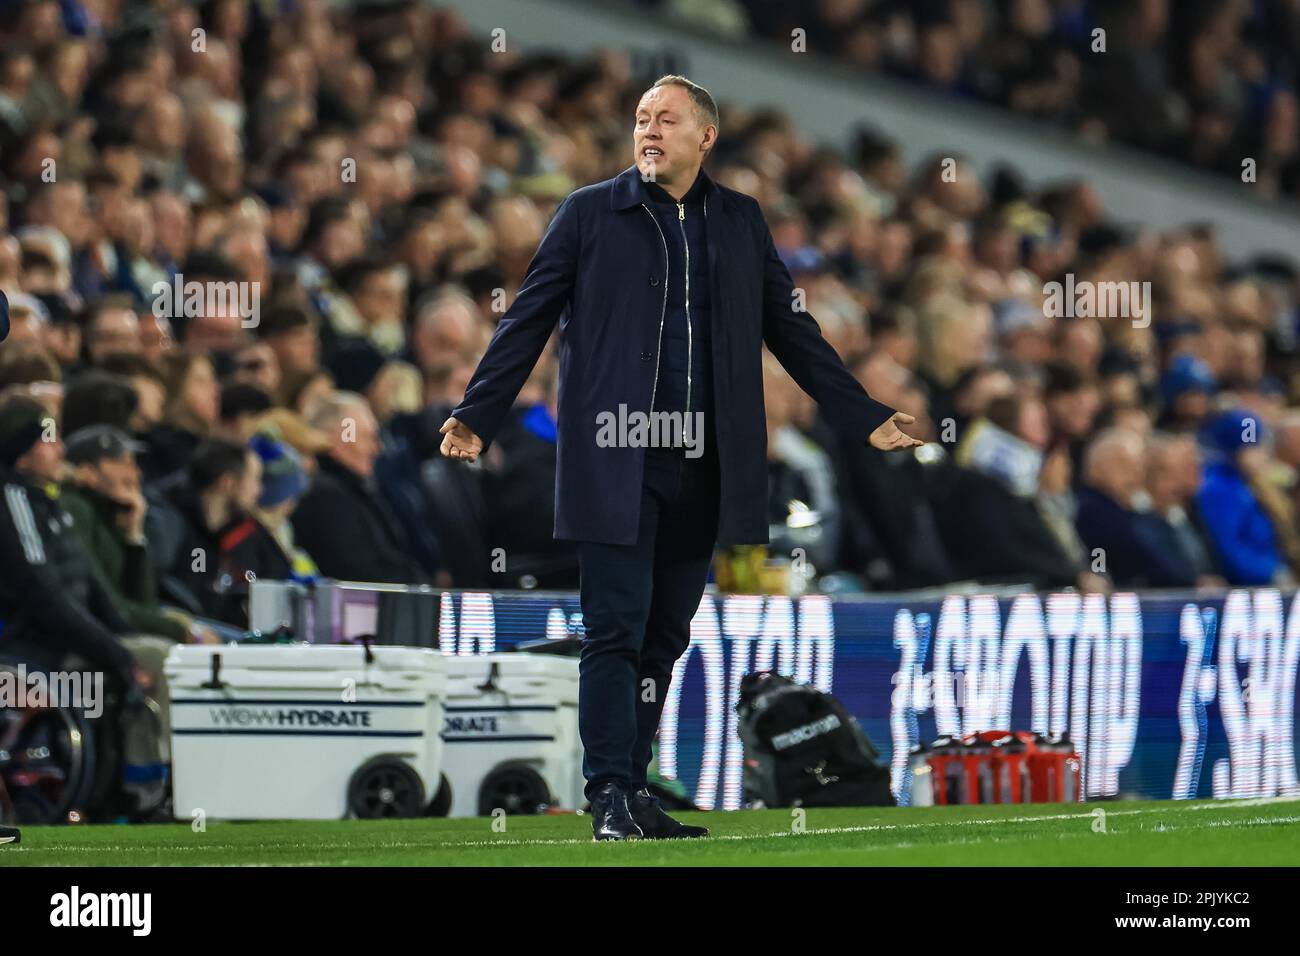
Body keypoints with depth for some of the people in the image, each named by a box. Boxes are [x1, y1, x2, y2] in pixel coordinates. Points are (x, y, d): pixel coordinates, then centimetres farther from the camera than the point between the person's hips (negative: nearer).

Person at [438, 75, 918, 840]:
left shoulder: (740, 221, 12)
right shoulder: (590, 213, 3)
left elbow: (793, 330, 17)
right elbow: (527, 322, 3)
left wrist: (864, 417, 14)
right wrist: (476, 418, -5)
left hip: (703, 464, 3)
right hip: (616, 462, -3)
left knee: (665, 635, 7)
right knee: (617, 629, -7)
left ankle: (633, 786, 13)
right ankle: (611, 796, -7)